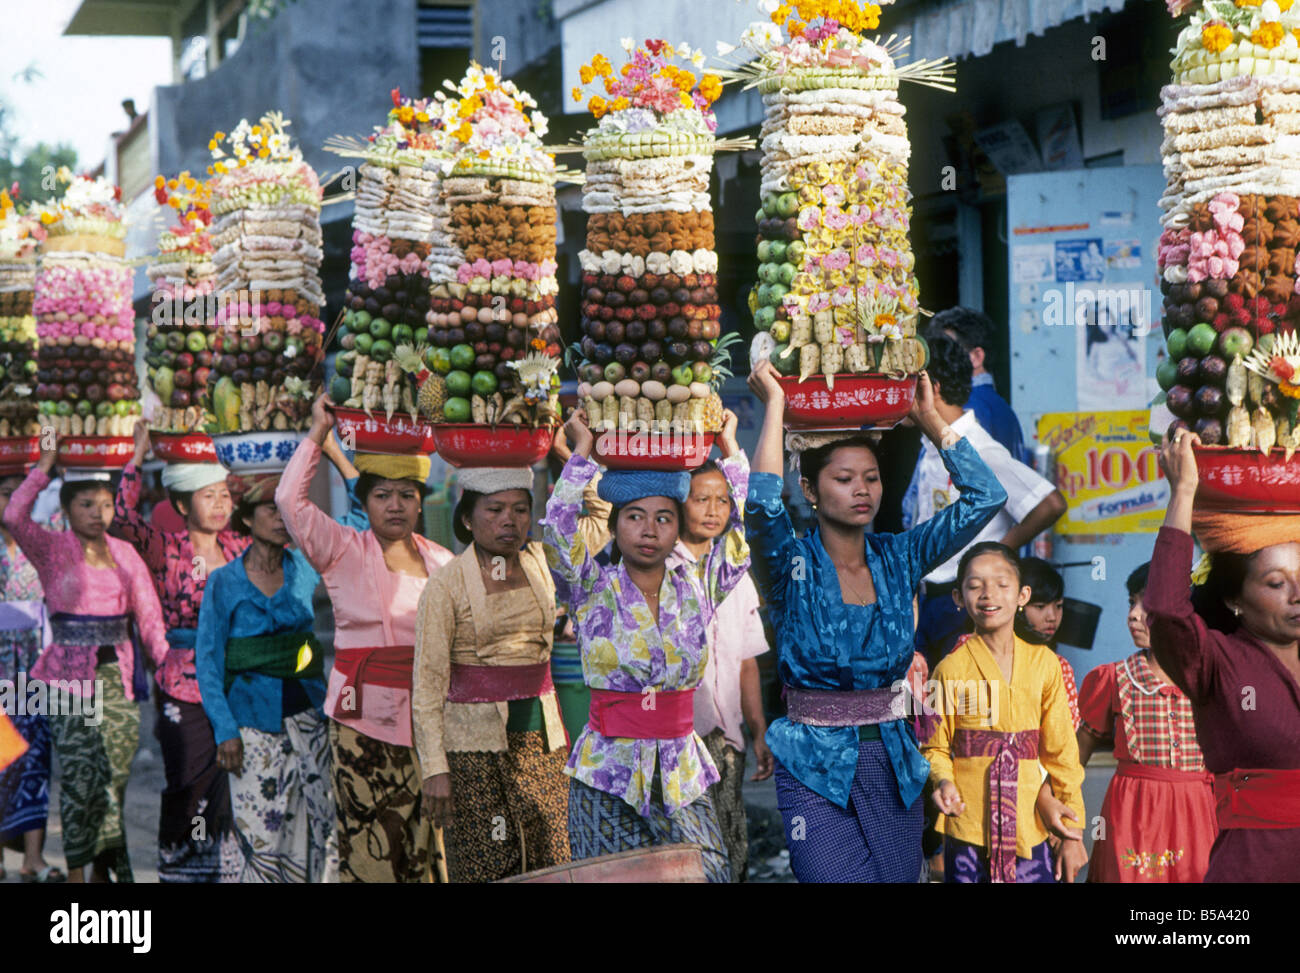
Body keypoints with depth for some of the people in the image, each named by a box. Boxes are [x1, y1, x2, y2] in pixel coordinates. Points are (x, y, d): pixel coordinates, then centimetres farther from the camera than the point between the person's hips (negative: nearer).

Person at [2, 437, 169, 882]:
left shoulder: (125, 553, 10)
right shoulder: (51, 549, -1)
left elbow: (148, 616, 10)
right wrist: (45, 465, -18)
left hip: (118, 674, 4)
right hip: (70, 676, -4)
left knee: (116, 775, 5)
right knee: (81, 775, -11)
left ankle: (102, 869, 17)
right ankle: (77, 873, -4)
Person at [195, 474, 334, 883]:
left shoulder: (306, 569, 7)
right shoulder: (224, 582, 1)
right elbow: (208, 662, 0)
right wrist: (225, 729, -9)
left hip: (308, 717, 3)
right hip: (253, 722, -3)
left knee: (317, 829, 1)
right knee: (263, 836, -9)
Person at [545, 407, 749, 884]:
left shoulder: (697, 588, 7)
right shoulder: (594, 589, 0)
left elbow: (745, 523, 8)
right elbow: (557, 525, -14)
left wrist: (730, 450, 11)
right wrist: (583, 451, -7)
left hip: (683, 777, 2)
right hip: (608, 779, -2)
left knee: (709, 875, -9)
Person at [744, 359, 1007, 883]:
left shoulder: (897, 558, 5)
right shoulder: (793, 565, -6)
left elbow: (985, 496, -1)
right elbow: (761, 506, -28)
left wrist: (930, 418, -1)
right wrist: (775, 405, -19)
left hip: (894, 763, 4)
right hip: (816, 772, -4)